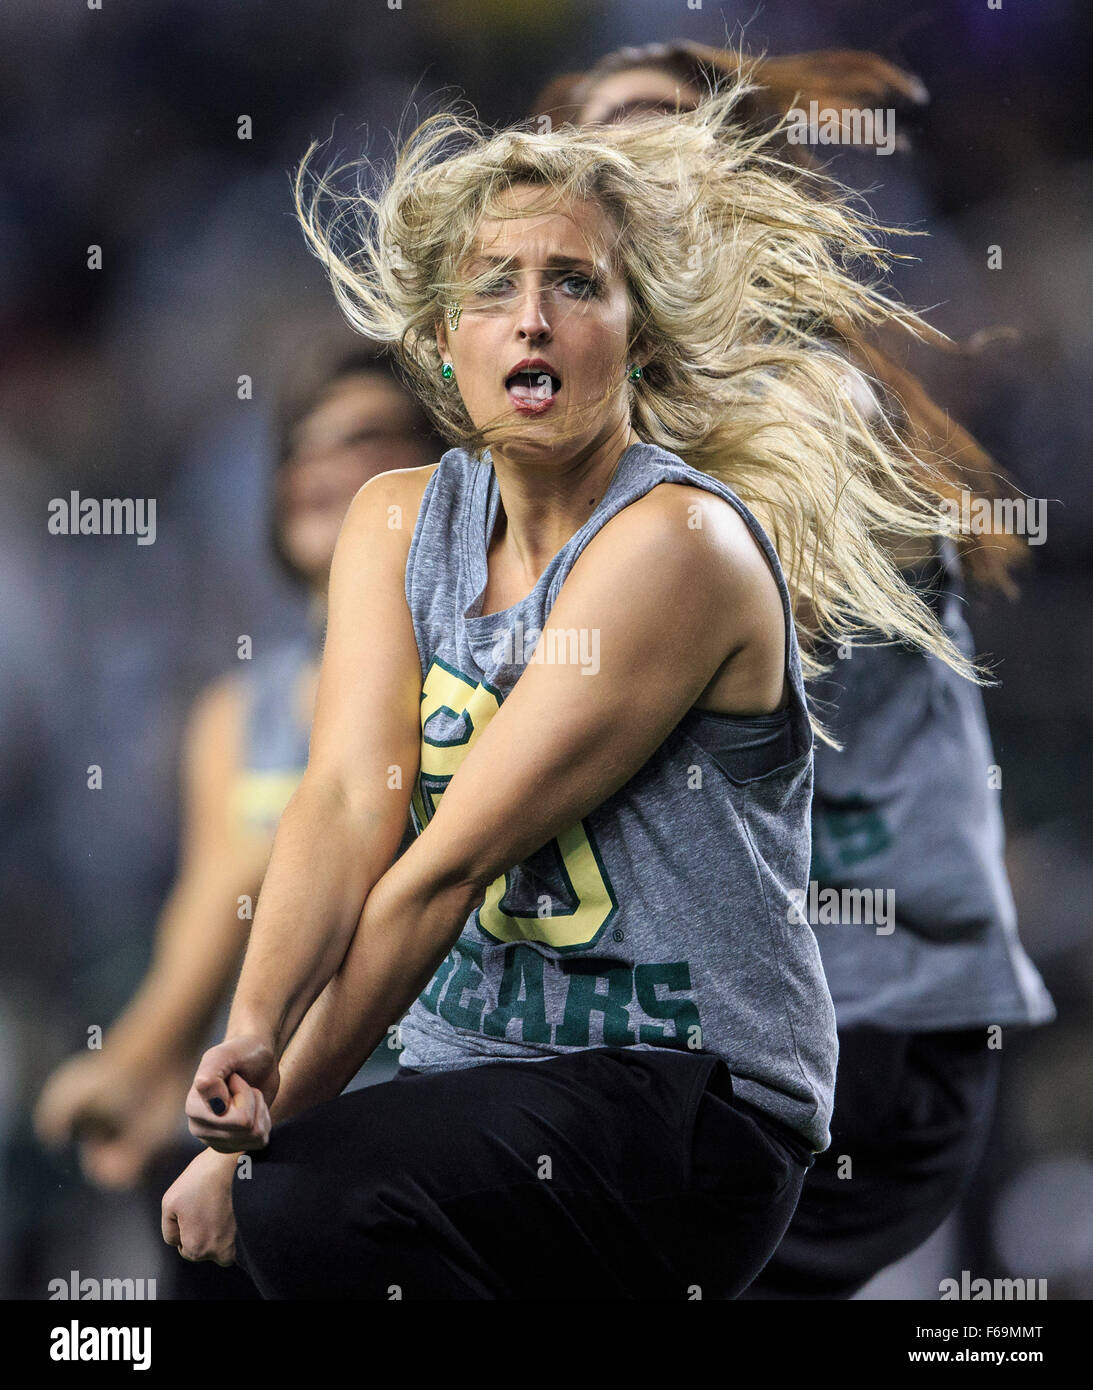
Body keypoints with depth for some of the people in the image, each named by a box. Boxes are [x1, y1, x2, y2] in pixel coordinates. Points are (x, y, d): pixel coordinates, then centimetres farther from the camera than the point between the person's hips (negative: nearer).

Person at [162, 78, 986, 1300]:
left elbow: (451, 859, -17)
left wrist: (271, 1123, -17)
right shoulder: (397, 522, 7)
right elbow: (350, 797, -8)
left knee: (317, 1204, -29)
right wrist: (254, 1031, -26)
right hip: (465, 1064, 6)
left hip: (692, 1093, -6)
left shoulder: (679, 544, -15)